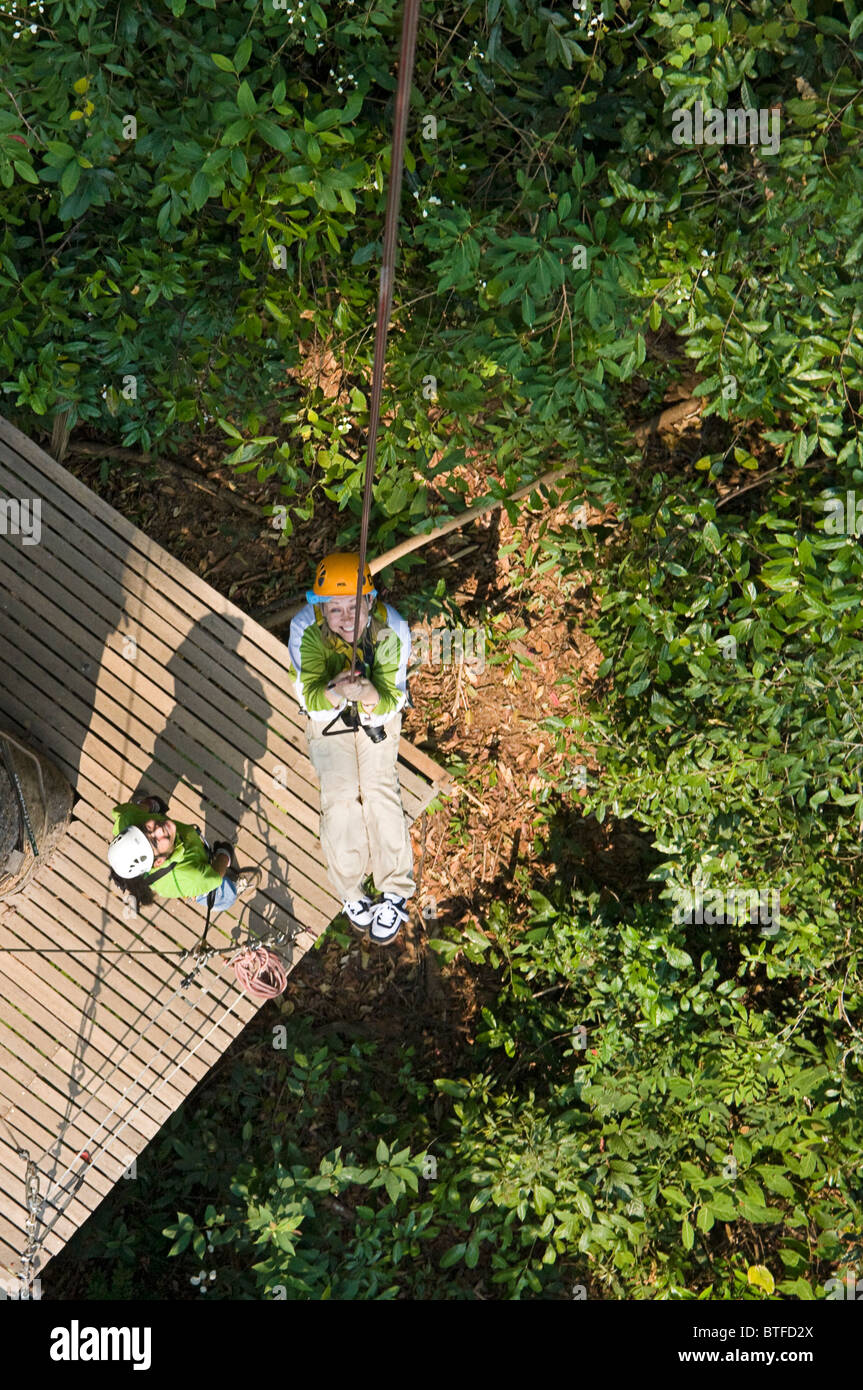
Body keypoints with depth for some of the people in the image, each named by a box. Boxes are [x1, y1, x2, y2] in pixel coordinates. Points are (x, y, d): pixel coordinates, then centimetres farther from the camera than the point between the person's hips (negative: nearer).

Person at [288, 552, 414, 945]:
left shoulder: (391, 630, -31)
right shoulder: (306, 629, -31)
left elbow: (391, 701, -30)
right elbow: (311, 698, -33)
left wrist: (369, 695, -54)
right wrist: (336, 692, -57)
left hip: (377, 712, 0)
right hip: (327, 712, 0)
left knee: (380, 787, -16)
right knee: (340, 792, -14)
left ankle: (395, 891, -5)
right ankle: (350, 889, 3)